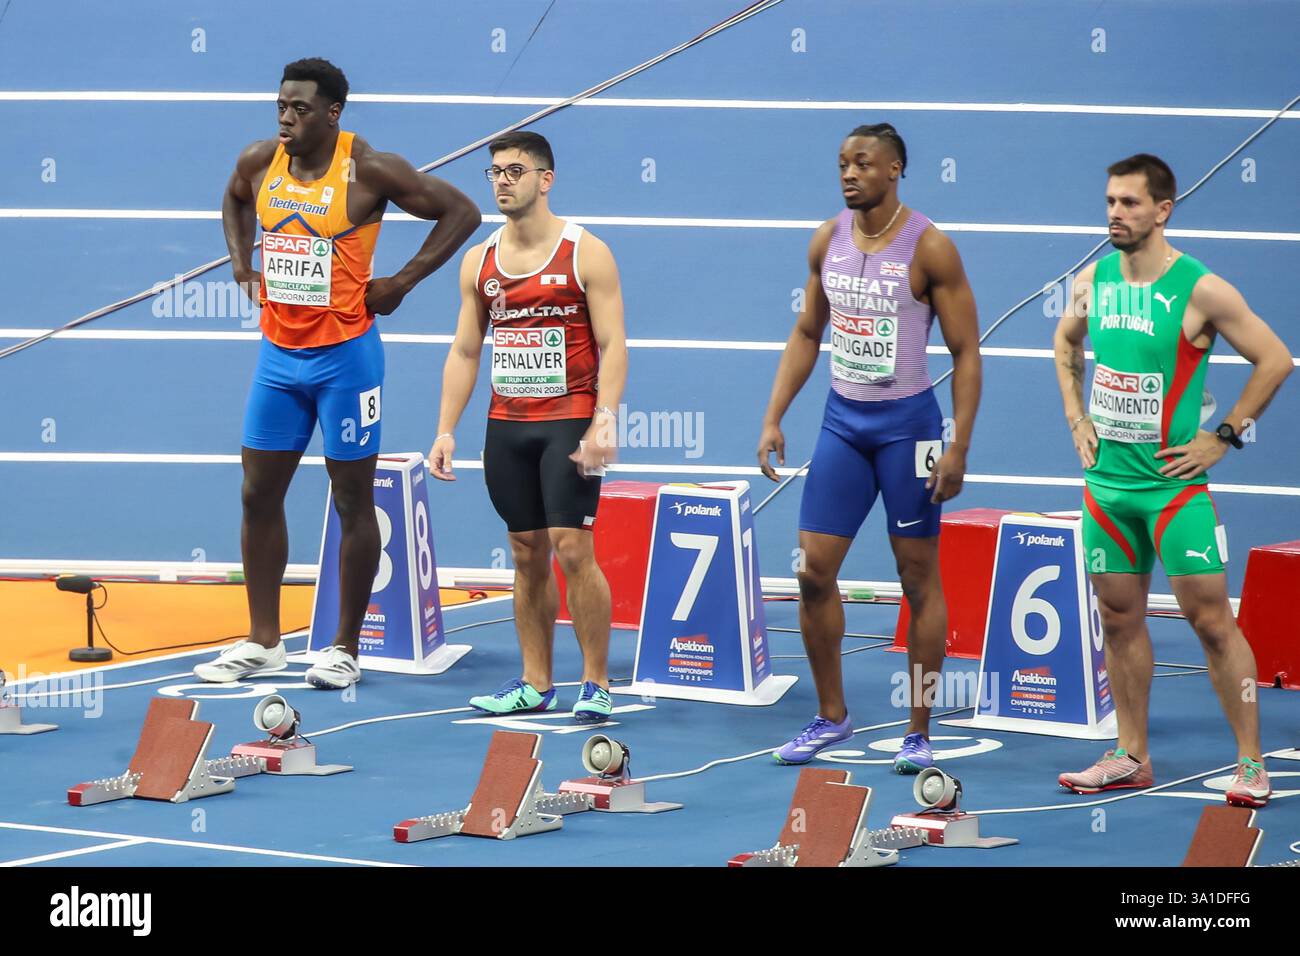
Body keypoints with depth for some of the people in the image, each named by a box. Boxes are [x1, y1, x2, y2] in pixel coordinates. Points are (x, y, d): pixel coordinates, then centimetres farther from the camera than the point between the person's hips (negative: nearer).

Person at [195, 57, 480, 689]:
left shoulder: (369, 170, -13)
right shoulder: (259, 162, 1)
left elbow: (461, 212, -8)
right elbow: (235, 200, 26)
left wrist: (402, 281, -10)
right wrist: (241, 260, 11)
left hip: (345, 354, -5)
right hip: (278, 353, 5)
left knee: (353, 502, 3)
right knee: (259, 496, 7)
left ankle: (345, 650, 10)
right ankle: (263, 643, 17)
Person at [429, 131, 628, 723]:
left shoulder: (585, 253, -5)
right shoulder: (479, 262, 9)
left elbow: (612, 346, -9)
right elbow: (464, 352, 13)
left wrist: (603, 422, -20)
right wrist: (446, 430, 5)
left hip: (569, 423, -5)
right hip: (506, 425, 5)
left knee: (571, 548, -11)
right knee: (527, 554, 7)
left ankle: (596, 684, -3)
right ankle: (535, 685, 13)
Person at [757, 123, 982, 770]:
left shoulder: (928, 248, -11)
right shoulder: (827, 241, 4)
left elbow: (965, 351, -10)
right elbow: (807, 334, 15)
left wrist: (959, 447, -15)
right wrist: (773, 419, 8)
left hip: (907, 424, -5)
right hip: (842, 420, 5)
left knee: (919, 579, 2)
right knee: (813, 572, 2)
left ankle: (919, 734, 10)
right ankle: (831, 717, 17)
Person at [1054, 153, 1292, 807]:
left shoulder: (1201, 291, -13)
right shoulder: (1092, 281, 3)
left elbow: (1275, 360, -6)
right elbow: (1067, 342, 25)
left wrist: (1224, 437, -7)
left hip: (1174, 480, -5)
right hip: (1106, 478, 5)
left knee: (1210, 618, -5)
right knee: (1120, 617, 11)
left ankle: (1250, 764, 0)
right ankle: (1132, 758, 21)